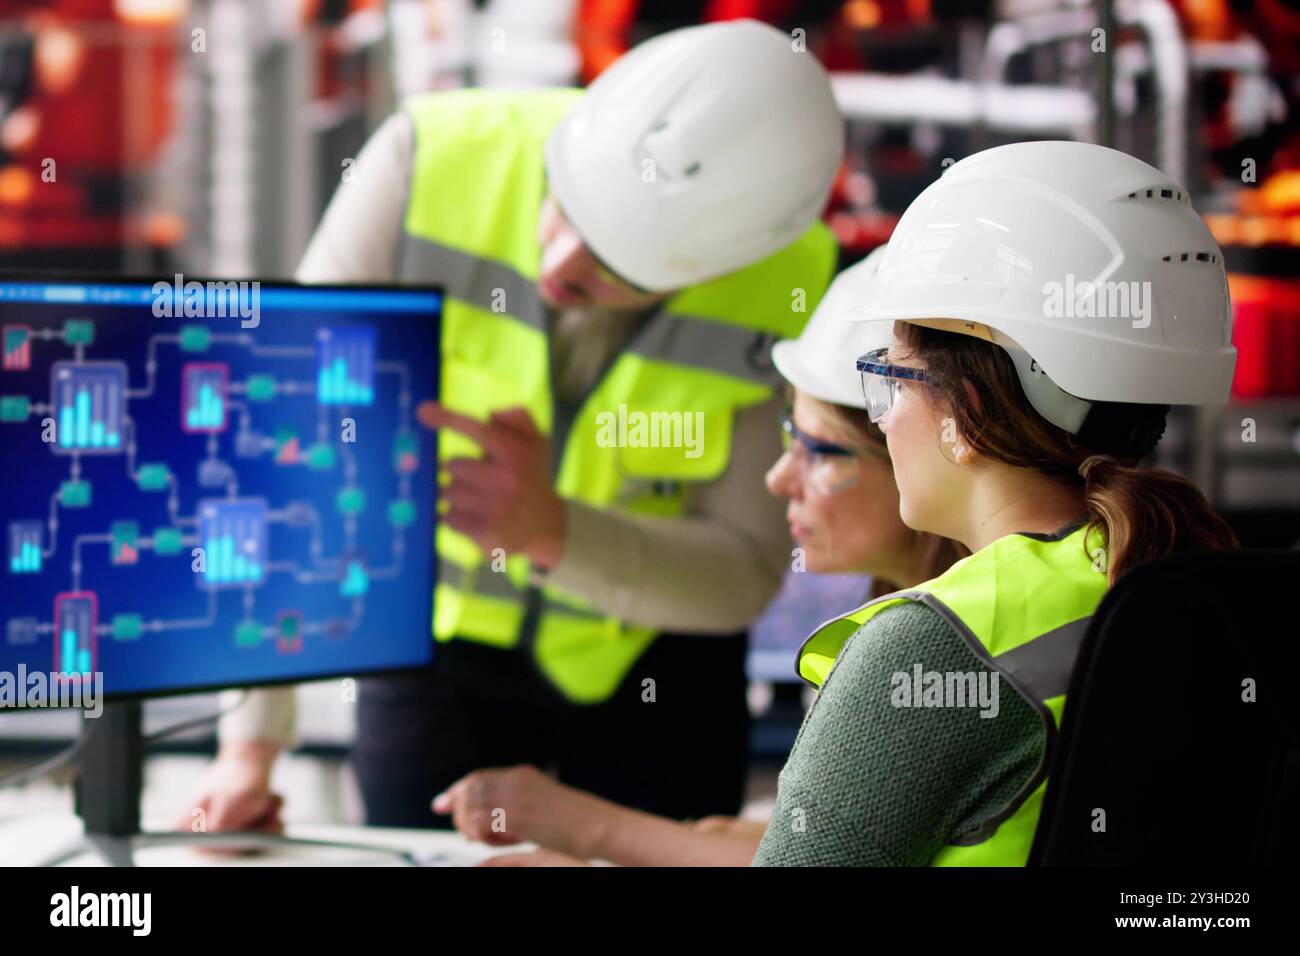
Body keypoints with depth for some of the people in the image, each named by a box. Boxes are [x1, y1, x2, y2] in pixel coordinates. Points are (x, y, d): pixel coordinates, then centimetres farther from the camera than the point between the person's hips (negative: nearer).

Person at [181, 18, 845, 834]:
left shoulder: (793, 287, -27)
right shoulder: (431, 163, -29)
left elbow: (744, 573, -19)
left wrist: (550, 531, -38)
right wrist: (252, 738, -30)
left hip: (657, 657, 0)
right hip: (433, 627, 0)